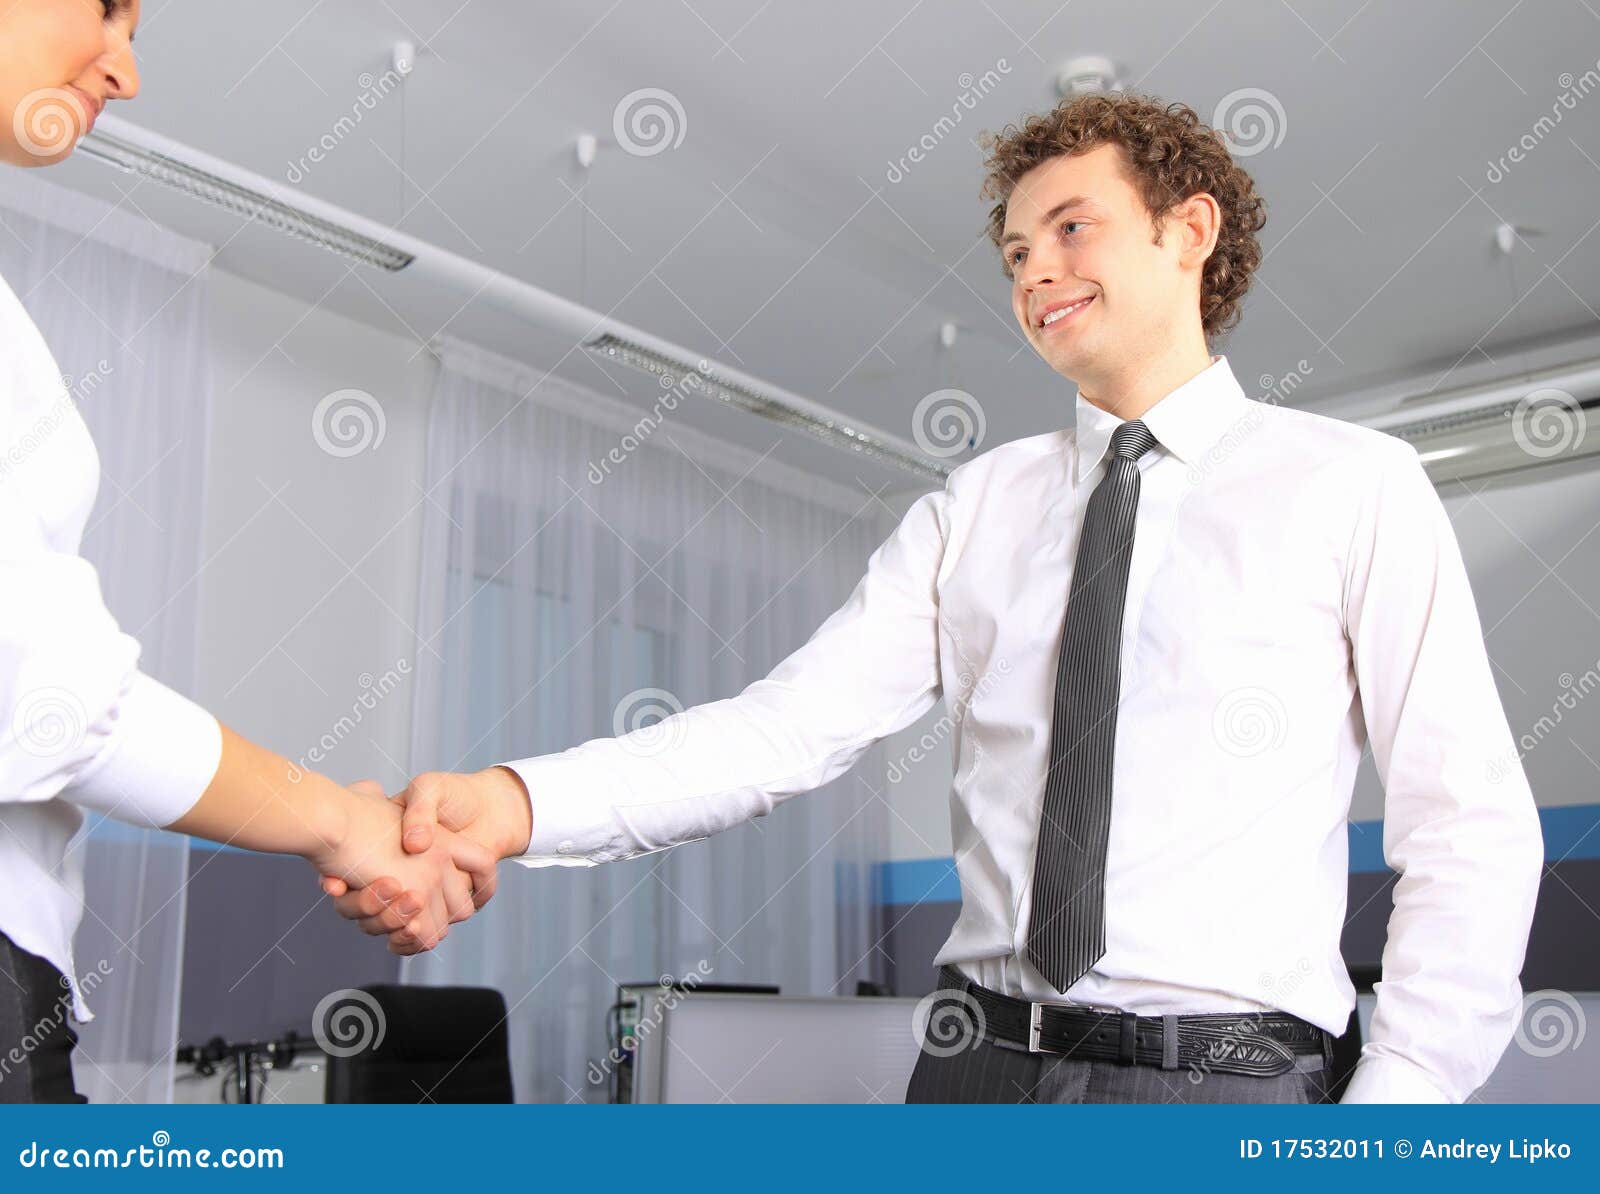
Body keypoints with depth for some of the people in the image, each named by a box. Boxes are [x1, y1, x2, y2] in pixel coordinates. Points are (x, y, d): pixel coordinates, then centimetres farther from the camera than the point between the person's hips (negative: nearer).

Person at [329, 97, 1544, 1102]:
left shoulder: (1352, 486, 0)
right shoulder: (977, 506, 8)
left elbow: (1474, 827, -3)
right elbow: (787, 725, -4)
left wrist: (1393, 1101, -13)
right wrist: (518, 804, -18)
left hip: (1225, 1077, -2)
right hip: (980, 1064, 3)